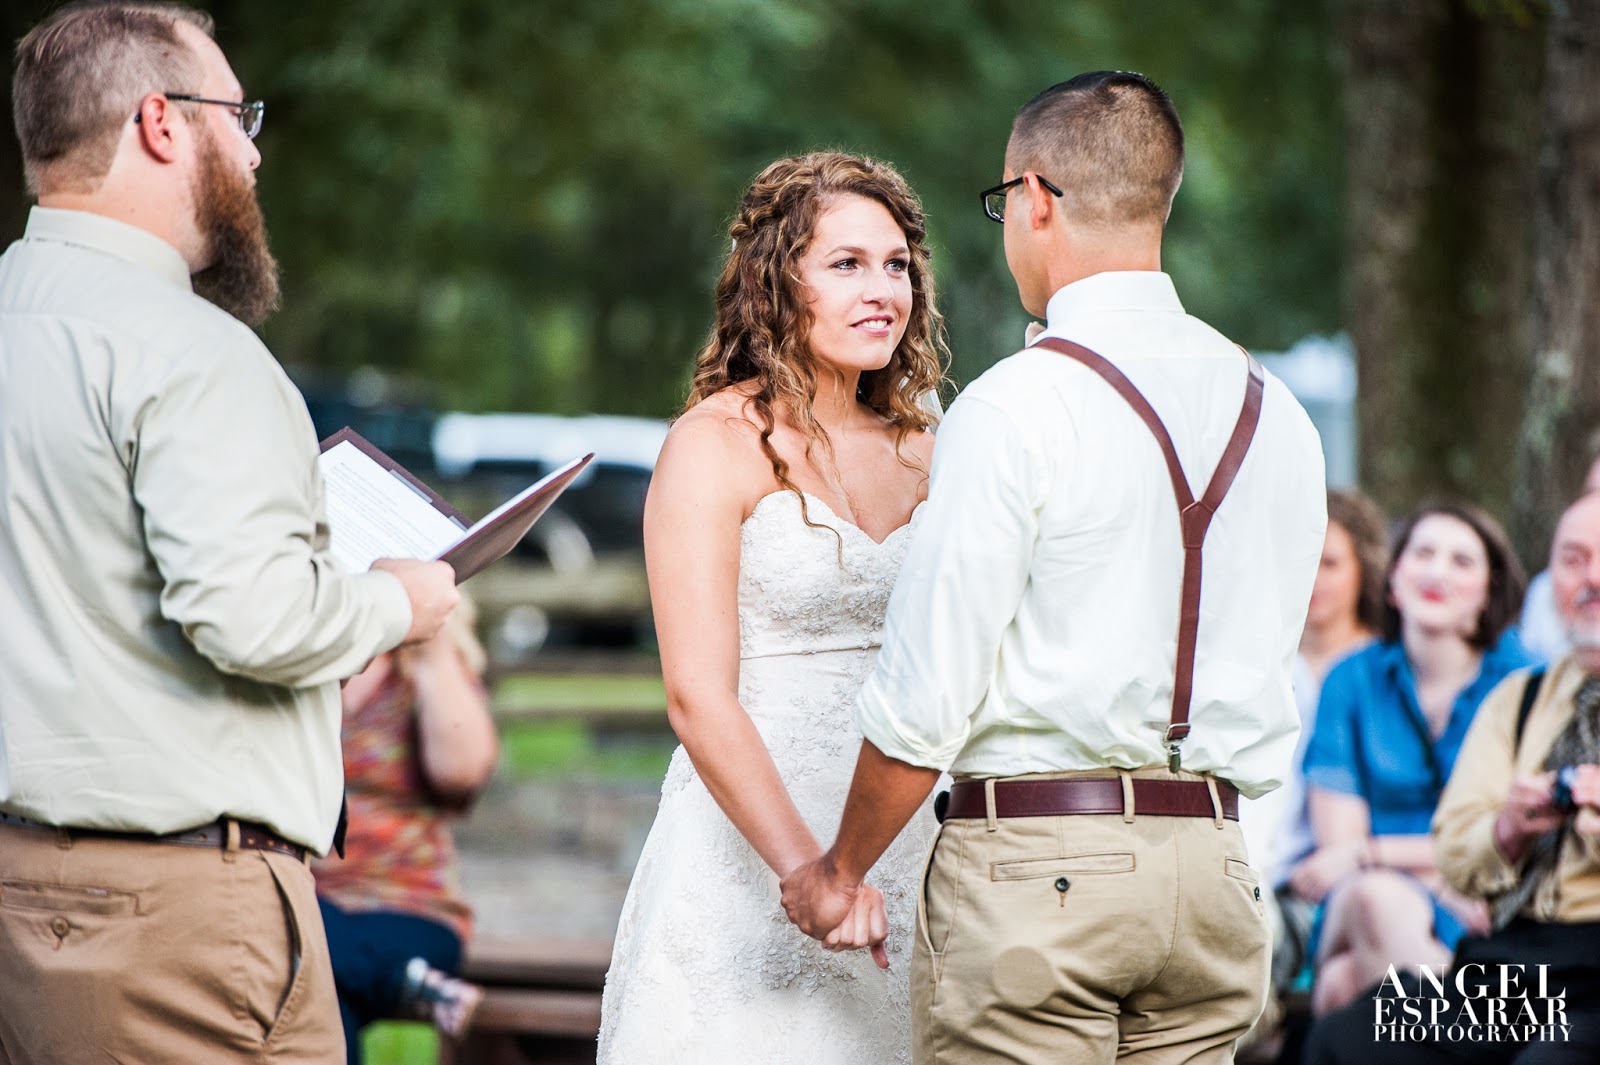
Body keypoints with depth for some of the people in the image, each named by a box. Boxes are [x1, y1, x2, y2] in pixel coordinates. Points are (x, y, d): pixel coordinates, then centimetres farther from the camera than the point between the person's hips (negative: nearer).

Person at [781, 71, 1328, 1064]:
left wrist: (841, 870, 1)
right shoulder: (1279, 415, 8)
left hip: (1034, 868, -6)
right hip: (1214, 869, 6)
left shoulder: (1014, 407, -11)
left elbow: (927, 693, -12)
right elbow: (1263, 680, 13)